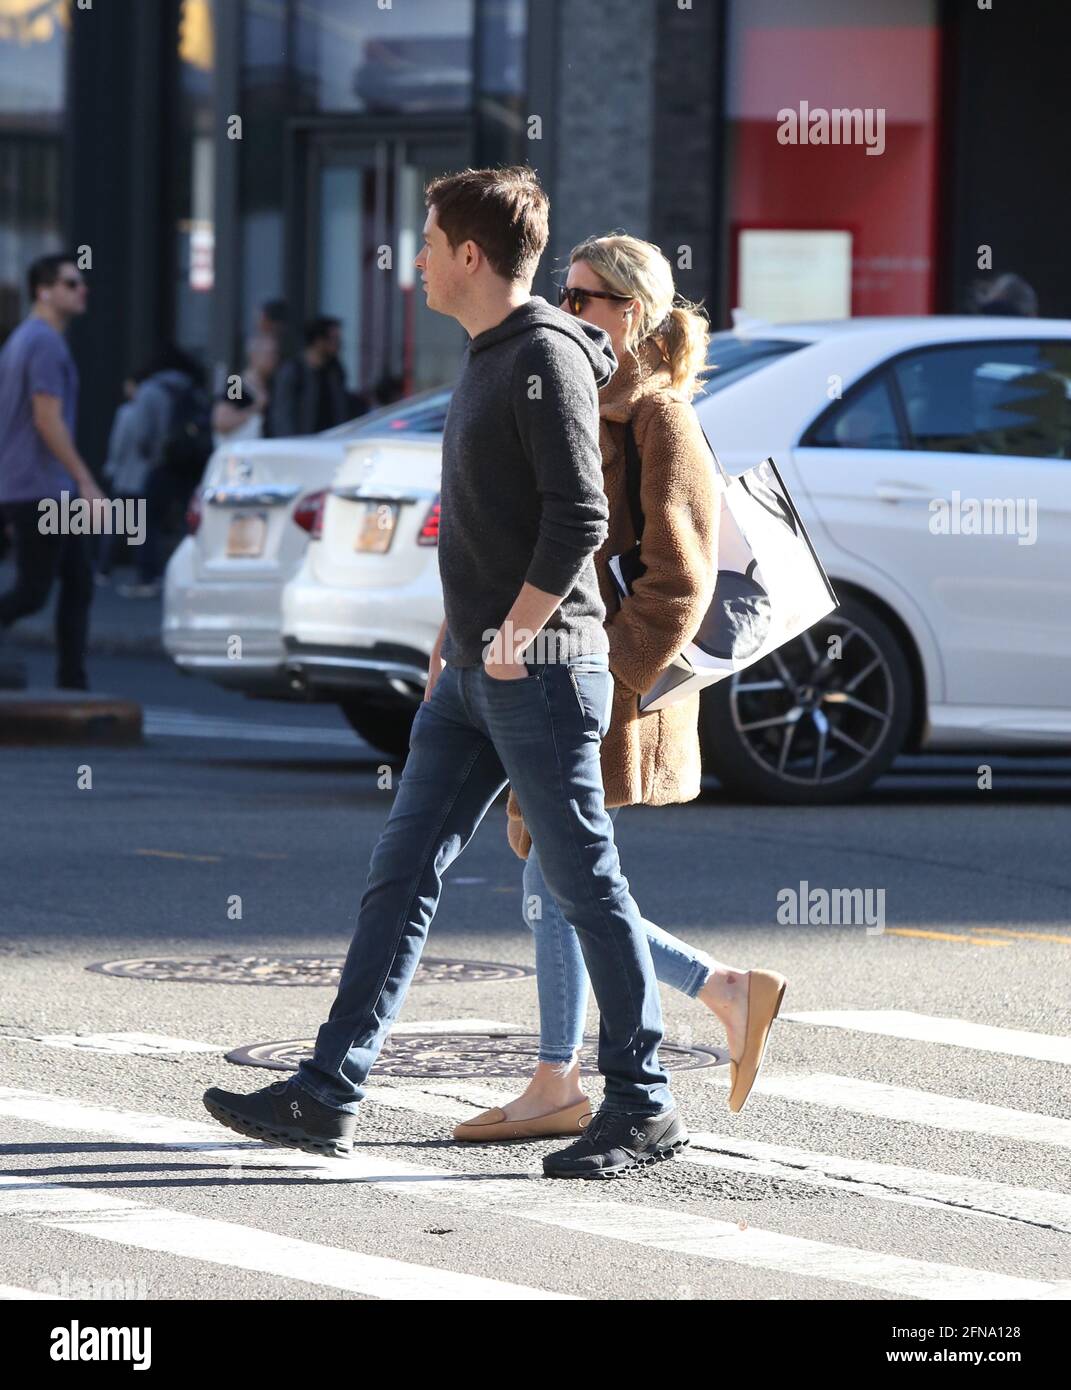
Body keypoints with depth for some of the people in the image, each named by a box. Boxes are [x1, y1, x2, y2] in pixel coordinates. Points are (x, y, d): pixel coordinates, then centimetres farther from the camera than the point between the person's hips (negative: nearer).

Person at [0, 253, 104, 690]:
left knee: (79, 581, 7)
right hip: (41, 489, -10)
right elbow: (47, 420, -21)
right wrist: (86, 482, -19)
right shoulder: (46, 343, -14)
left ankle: (72, 682, 5)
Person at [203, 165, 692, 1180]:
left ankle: (642, 1105, 7)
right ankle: (328, 1096, 7)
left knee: (587, 886, -2)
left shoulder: (548, 358, -14)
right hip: (472, 675, 10)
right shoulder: (485, 358, 16)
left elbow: (579, 518, -20)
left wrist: (513, 638, -18)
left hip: (541, 674, -10)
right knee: (401, 875, 6)